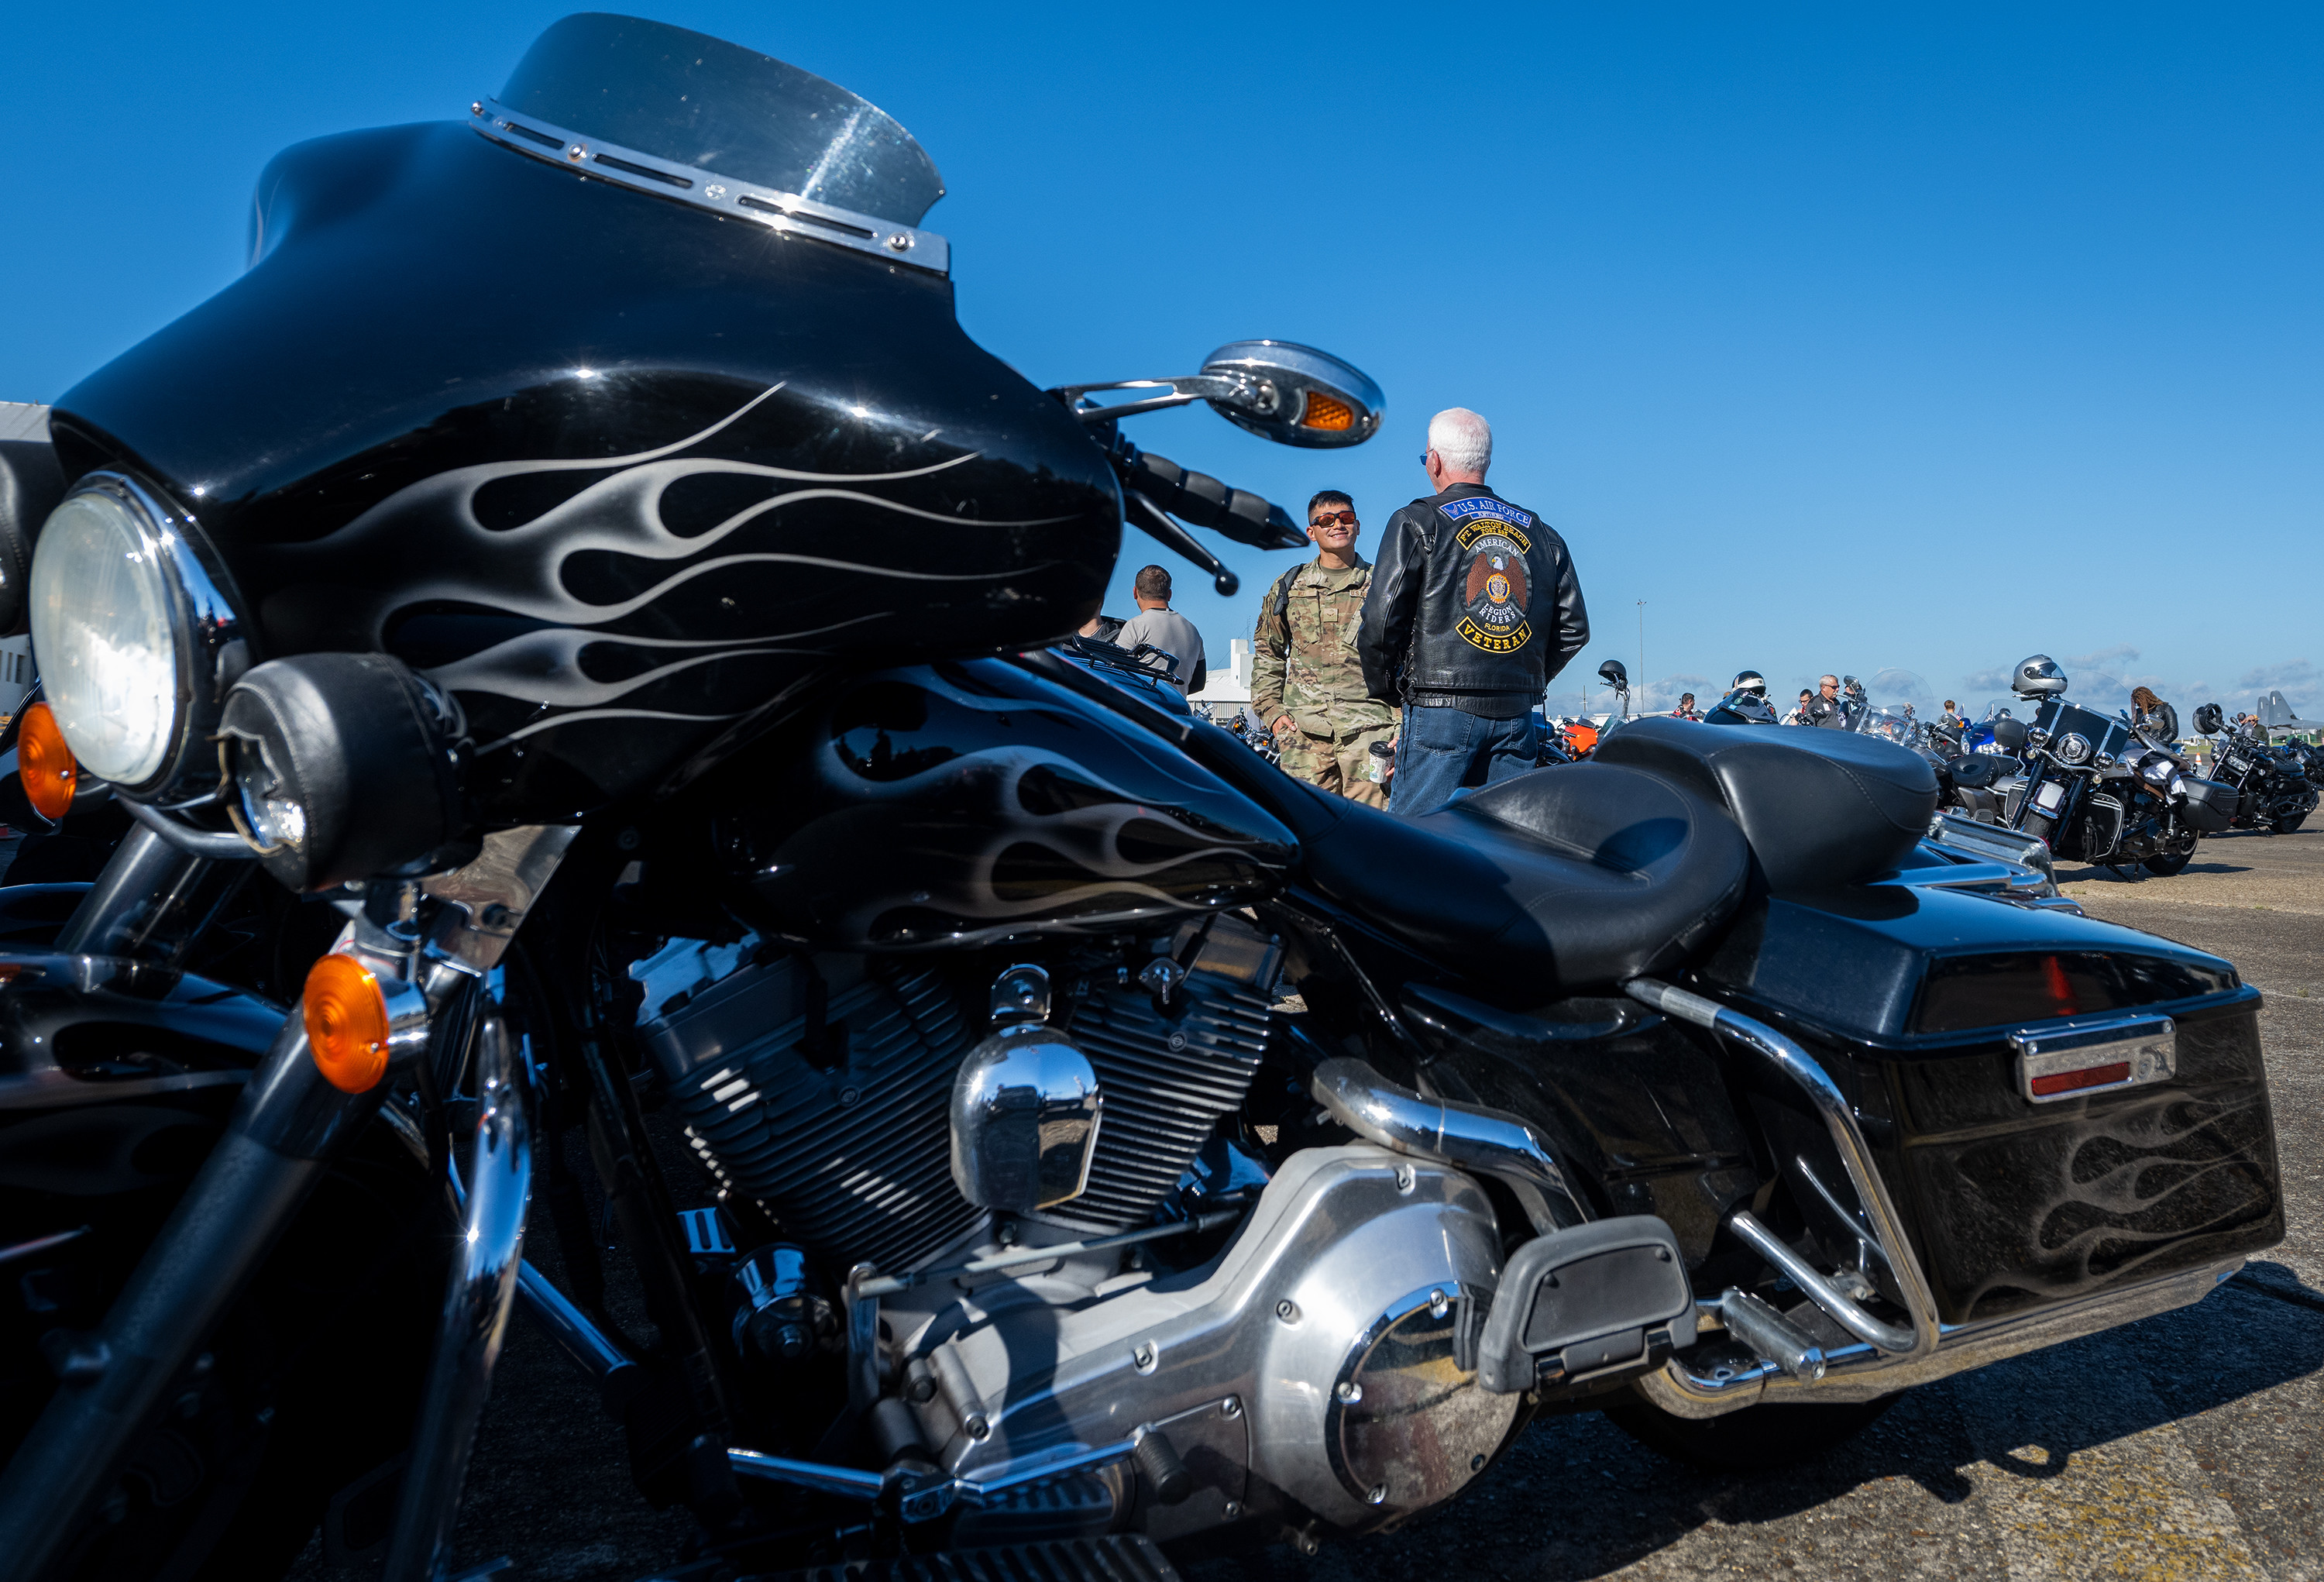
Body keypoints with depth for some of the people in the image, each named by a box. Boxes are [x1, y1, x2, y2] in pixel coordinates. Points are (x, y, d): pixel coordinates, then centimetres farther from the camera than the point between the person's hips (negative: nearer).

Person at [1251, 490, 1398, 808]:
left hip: (1369, 726, -1)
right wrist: (1272, 711, 9)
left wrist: (1403, 728, 0)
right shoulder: (1287, 587, 16)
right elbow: (1266, 654, 22)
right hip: (1303, 728, 2)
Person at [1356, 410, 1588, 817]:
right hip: (1517, 714, 5)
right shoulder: (1542, 534, 15)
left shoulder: (1415, 523, -1)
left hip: (1440, 709, -5)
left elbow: (1381, 620, -8)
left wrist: (1383, 687, 7)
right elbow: (1573, 629, 14)